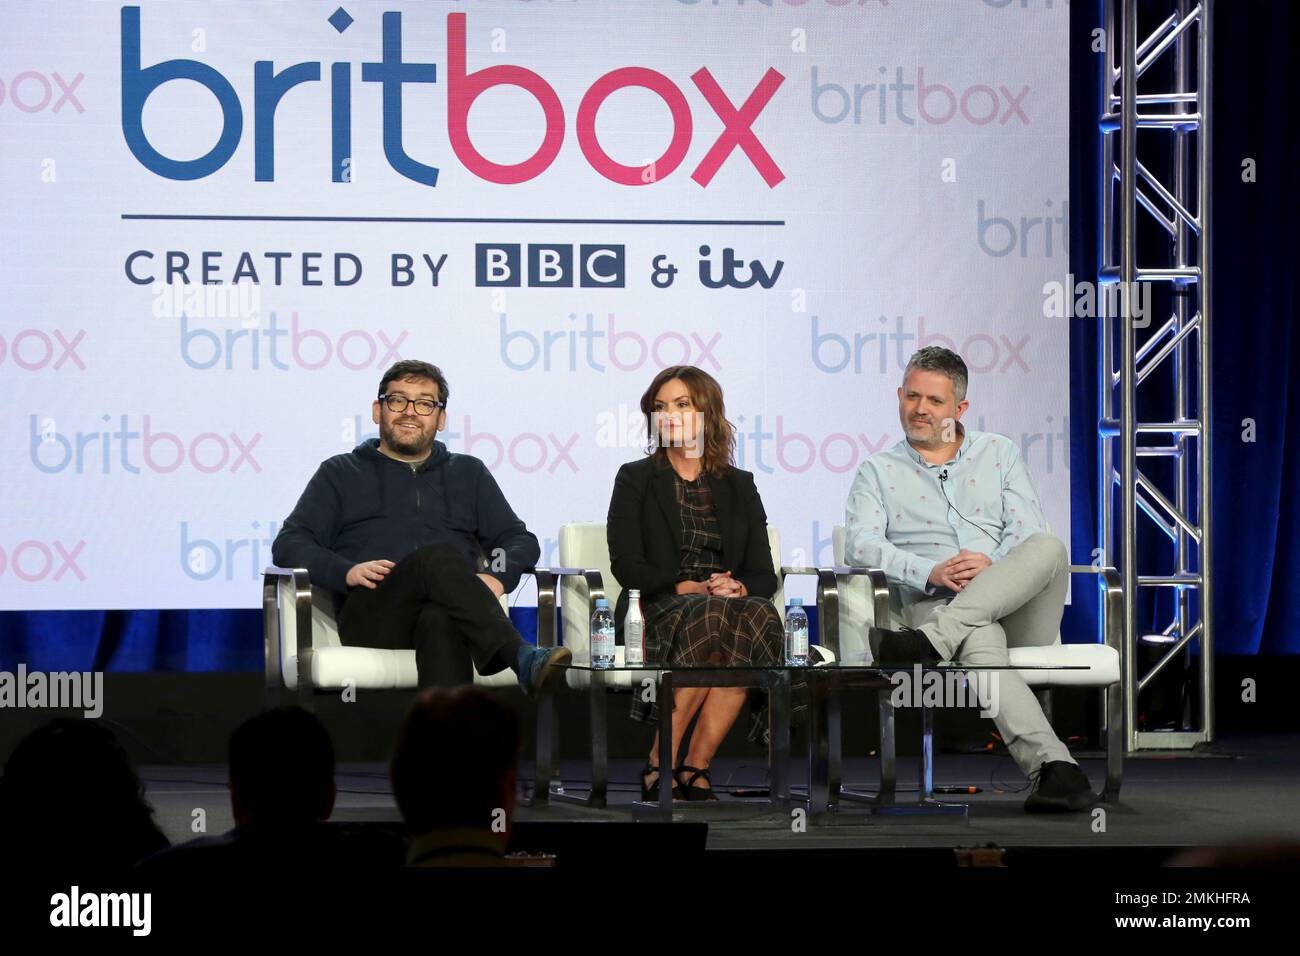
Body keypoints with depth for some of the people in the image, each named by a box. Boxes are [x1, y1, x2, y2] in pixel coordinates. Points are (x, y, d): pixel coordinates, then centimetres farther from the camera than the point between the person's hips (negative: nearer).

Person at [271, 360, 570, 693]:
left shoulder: (469, 473, 32)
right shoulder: (340, 474, 26)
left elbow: (521, 540, 24)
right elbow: (288, 545, 14)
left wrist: (497, 576, -1)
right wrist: (346, 571, -8)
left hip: (447, 607, 1)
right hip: (370, 613, -1)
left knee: (440, 620, -40)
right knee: (439, 557, -35)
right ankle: (523, 658, -53)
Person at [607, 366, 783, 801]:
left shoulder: (739, 486, 20)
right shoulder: (636, 479, 12)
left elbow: (765, 576, 13)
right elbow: (626, 566, 0)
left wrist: (737, 587, -11)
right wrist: (691, 589, -14)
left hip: (727, 604, 3)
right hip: (660, 609, -3)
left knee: (758, 615, -35)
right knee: (712, 617, -38)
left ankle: (695, 768, -31)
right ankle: (660, 763, -29)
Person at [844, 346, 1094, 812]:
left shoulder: (999, 453, 22)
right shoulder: (879, 471, 18)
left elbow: (1027, 530, 9)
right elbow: (860, 544, 0)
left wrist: (995, 565, -16)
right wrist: (931, 573, -18)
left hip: (1019, 610, 2)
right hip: (937, 604, -2)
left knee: (1048, 547, -33)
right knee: (980, 645, -41)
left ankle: (928, 642, -45)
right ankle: (1055, 769, -58)